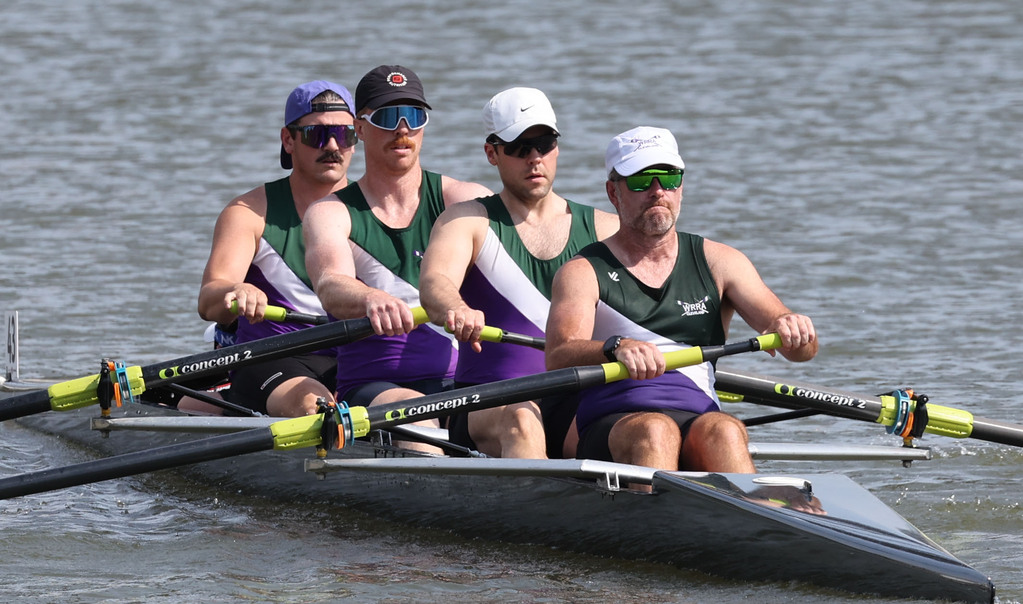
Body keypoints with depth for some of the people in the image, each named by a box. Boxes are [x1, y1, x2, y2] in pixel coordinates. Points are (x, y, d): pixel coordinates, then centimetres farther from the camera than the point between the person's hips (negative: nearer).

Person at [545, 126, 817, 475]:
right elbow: (558, 359, -11)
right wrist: (616, 349, -33)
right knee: (654, 431, -35)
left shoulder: (718, 263, 18)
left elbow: (804, 347, 8)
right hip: (610, 429, -2)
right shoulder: (583, 273, 9)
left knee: (724, 432, -32)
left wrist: (793, 331, -18)